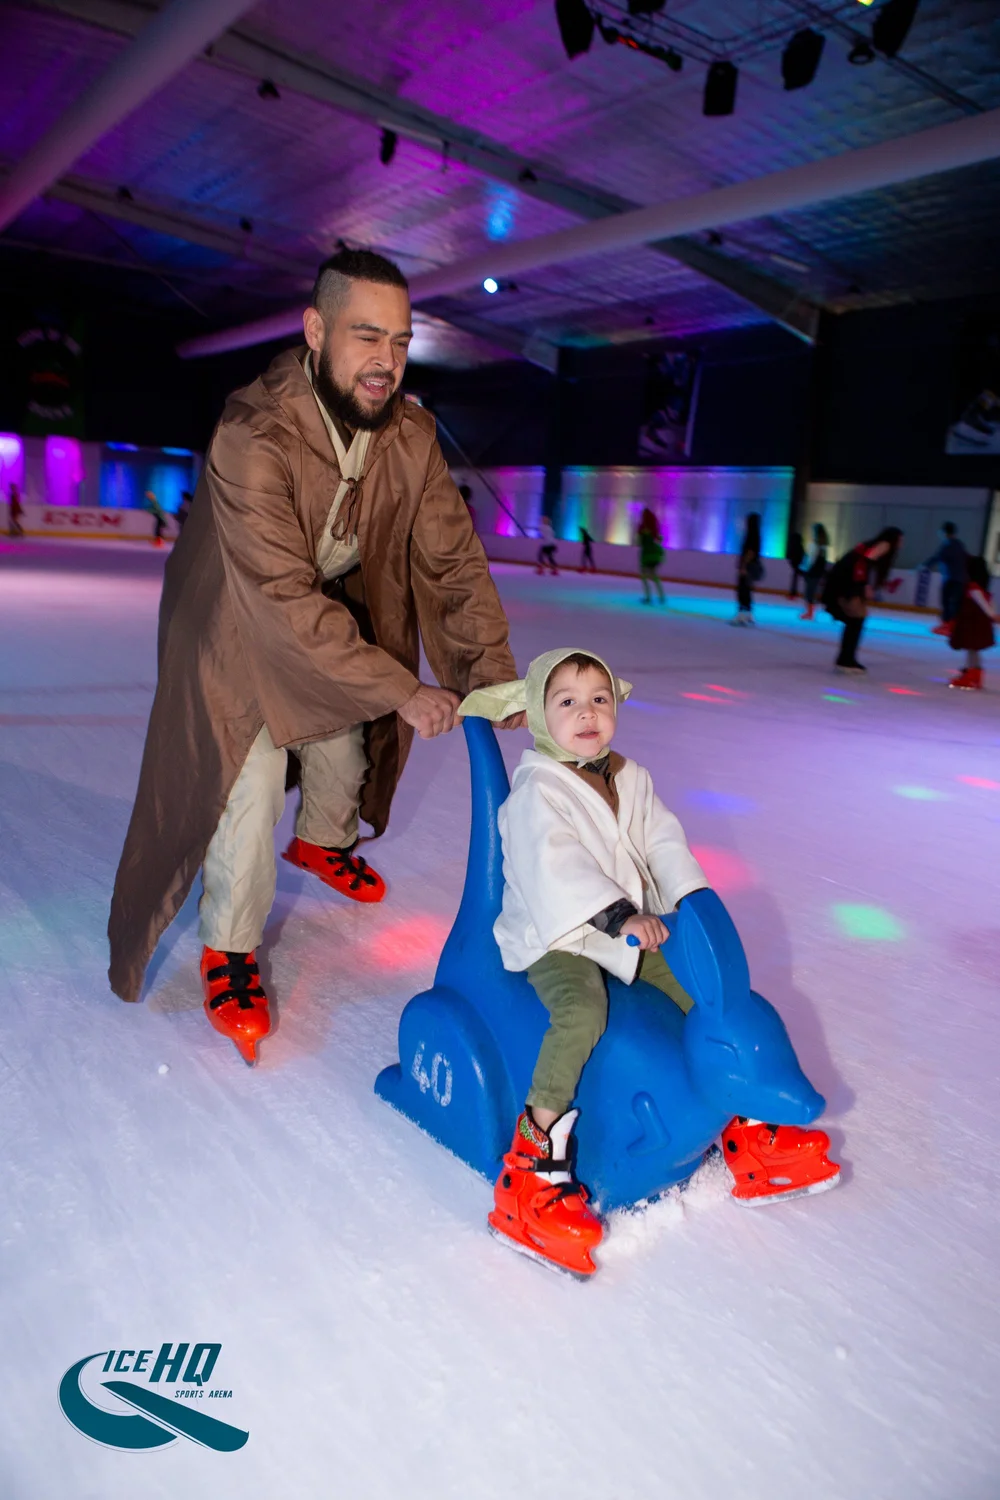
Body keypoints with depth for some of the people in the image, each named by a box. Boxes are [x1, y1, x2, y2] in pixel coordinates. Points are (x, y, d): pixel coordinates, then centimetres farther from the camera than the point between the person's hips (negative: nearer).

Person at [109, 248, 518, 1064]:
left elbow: (454, 559, -15)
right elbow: (285, 600, -39)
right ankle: (229, 952, 7)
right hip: (240, 628, -5)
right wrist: (401, 691, -39)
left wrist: (492, 672, -25)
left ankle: (322, 842, 53)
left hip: (340, 617, 6)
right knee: (250, 783, -15)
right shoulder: (254, 438, -36)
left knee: (343, 753, 18)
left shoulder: (411, 436, -17)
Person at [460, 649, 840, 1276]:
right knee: (583, 1011, -33)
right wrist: (619, 915, -28)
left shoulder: (631, 780, 11)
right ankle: (536, 1155, -25)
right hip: (556, 939, -7)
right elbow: (557, 865, -23)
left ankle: (744, 1127, 16)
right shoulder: (537, 790, -12)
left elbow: (664, 841, 6)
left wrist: (693, 894, -10)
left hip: (629, 934, 7)